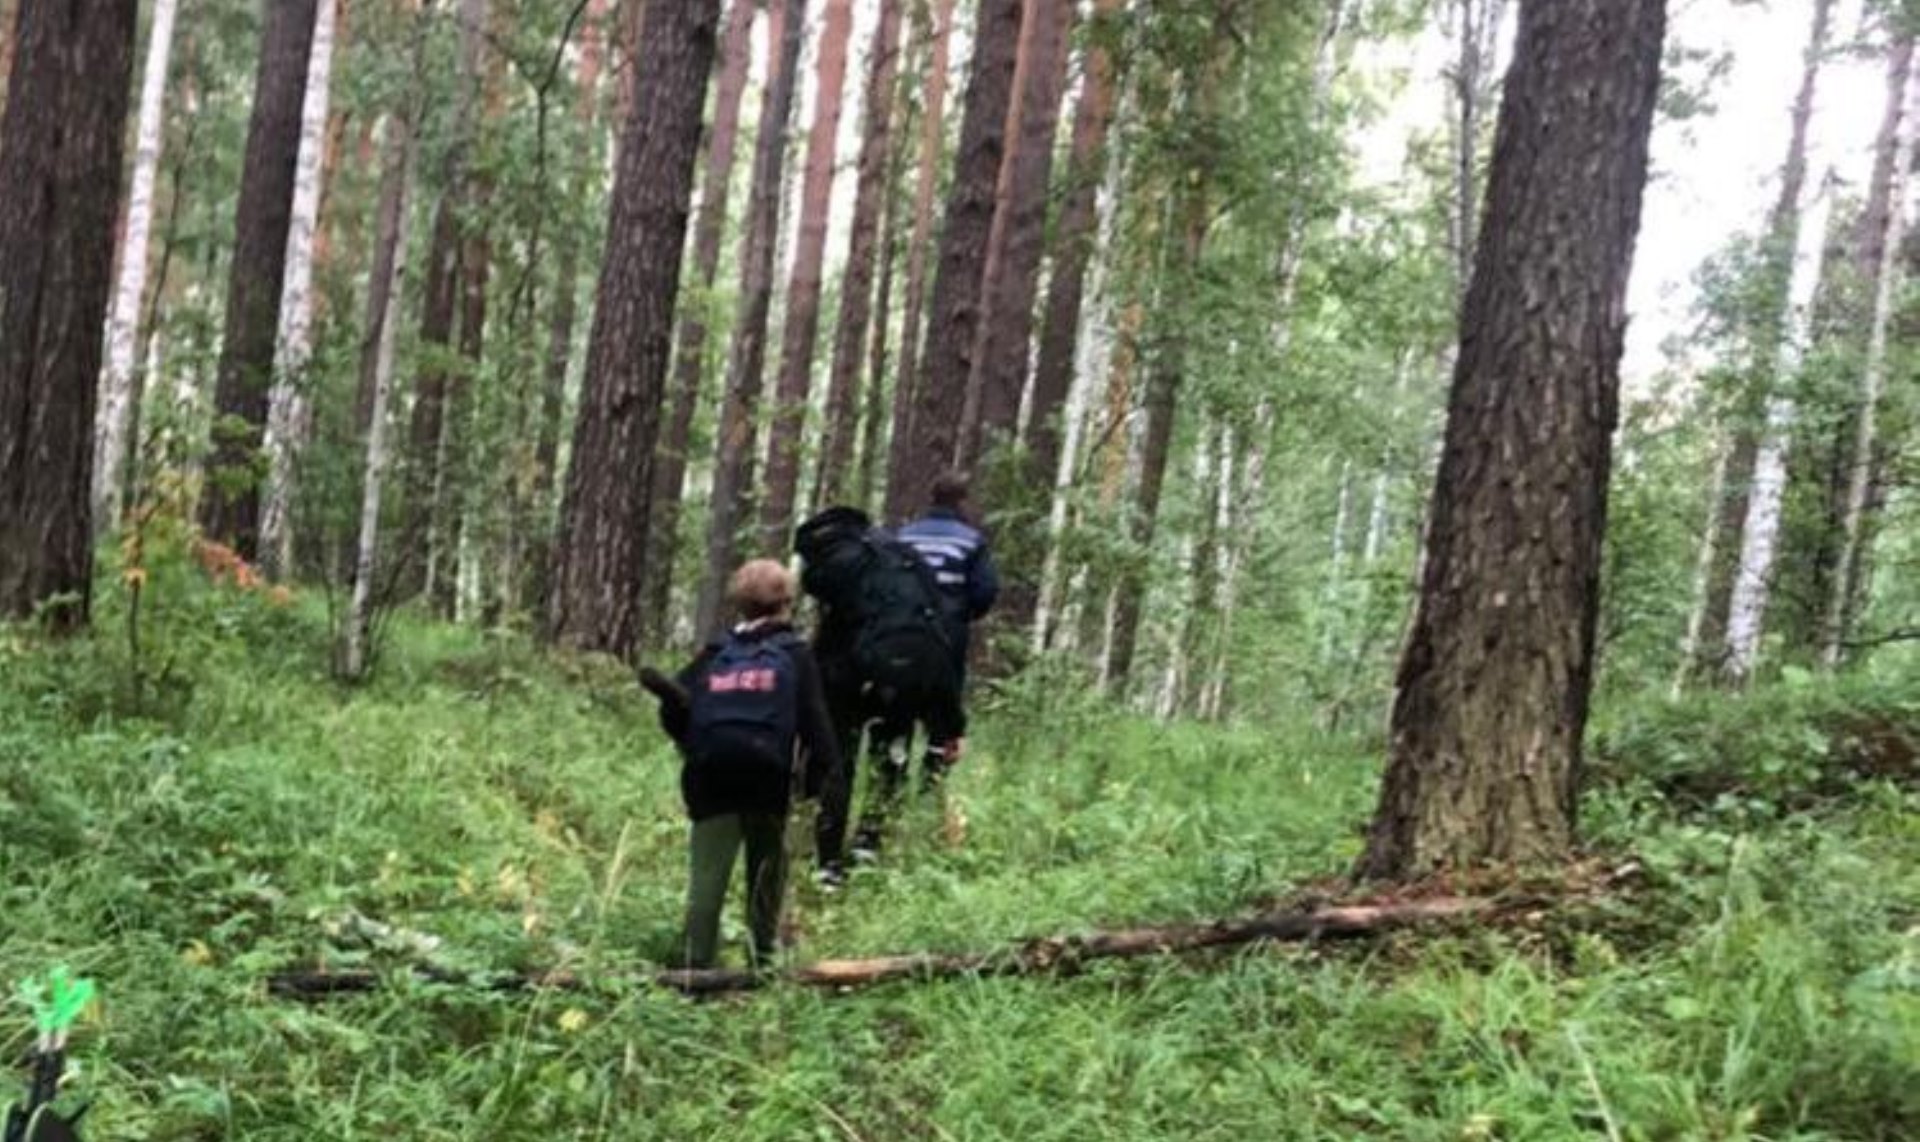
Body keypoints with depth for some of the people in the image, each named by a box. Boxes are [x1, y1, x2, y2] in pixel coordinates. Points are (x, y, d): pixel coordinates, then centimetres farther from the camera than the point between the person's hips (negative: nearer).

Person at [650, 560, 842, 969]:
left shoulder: (713, 654, 14)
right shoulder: (795, 654, 7)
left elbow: (675, 710, 5)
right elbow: (814, 719, -3)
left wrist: (692, 748, 16)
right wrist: (825, 770, -2)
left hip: (710, 782, 2)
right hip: (768, 781, -1)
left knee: (707, 872, 3)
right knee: (767, 869, 14)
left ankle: (697, 959, -1)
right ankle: (764, 951, 19)